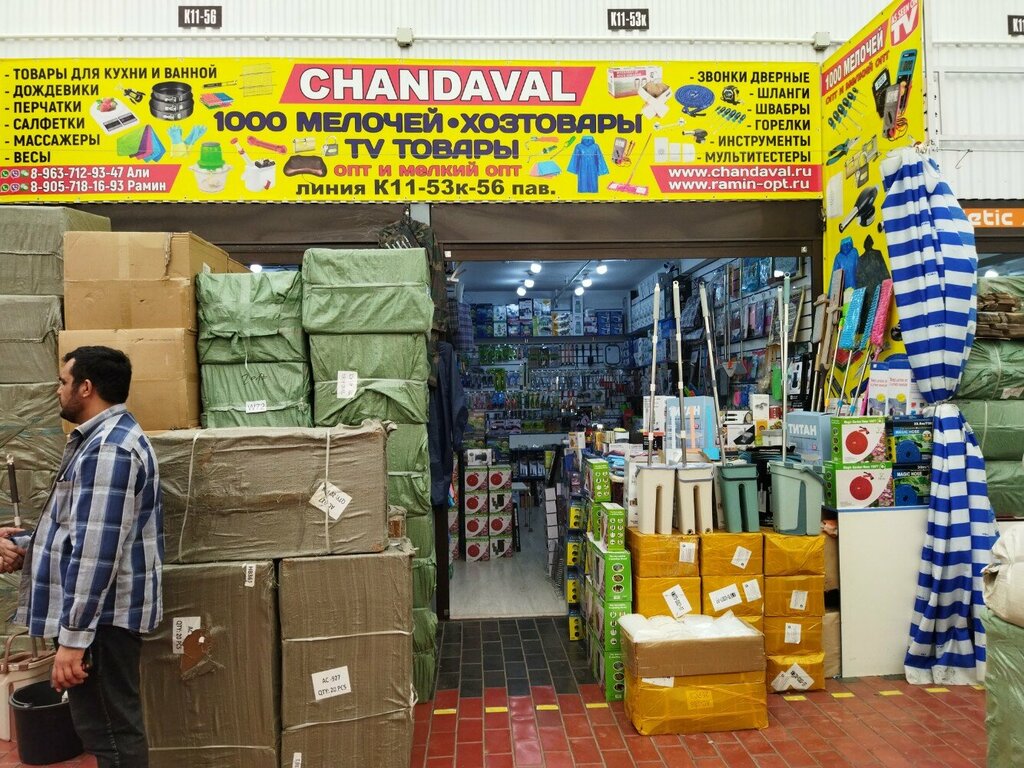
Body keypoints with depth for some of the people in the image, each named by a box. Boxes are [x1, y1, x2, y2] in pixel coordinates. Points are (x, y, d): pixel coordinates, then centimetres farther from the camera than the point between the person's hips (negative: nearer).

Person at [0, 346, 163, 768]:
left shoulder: (107, 447, -21)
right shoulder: (108, 437, 15)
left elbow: (97, 551, -26)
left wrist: (73, 637, -23)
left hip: (101, 614, -10)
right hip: (101, 609, 10)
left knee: (111, 734, 2)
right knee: (107, 727, 21)